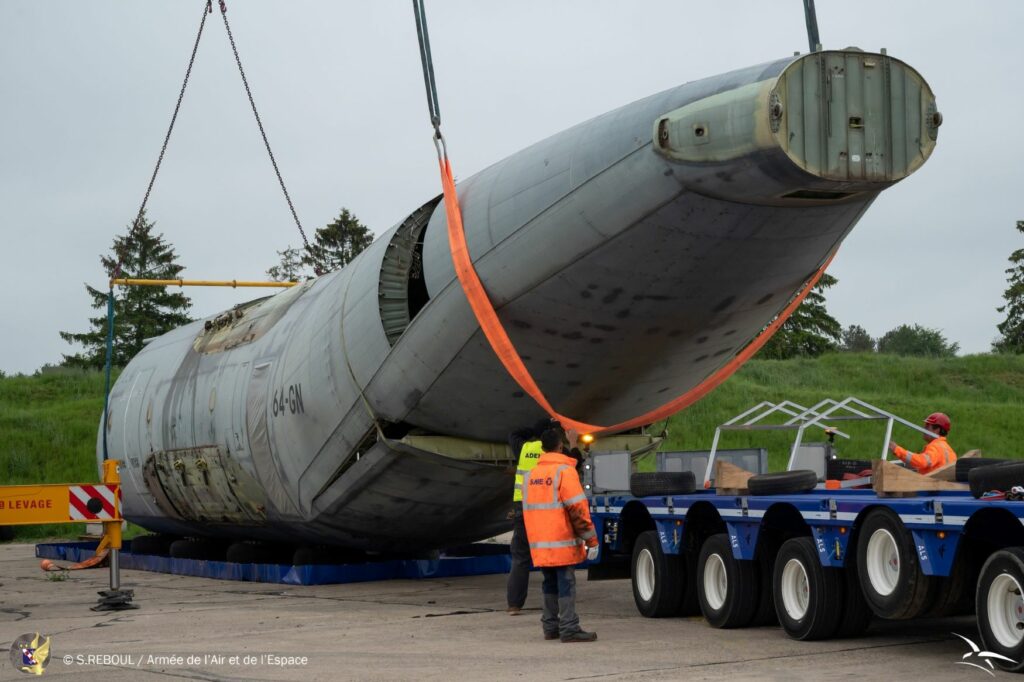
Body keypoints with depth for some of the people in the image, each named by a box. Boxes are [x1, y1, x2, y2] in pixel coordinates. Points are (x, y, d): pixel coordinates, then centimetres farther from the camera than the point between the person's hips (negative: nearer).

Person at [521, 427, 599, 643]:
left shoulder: (531, 474, 14)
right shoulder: (565, 471, -10)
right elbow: (577, 508, -15)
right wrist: (591, 540, -11)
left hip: (539, 544, 7)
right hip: (562, 542, -7)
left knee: (550, 584, 15)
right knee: (566, 585, -6)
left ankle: (550, 627, 19)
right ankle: (569, 629, -8)